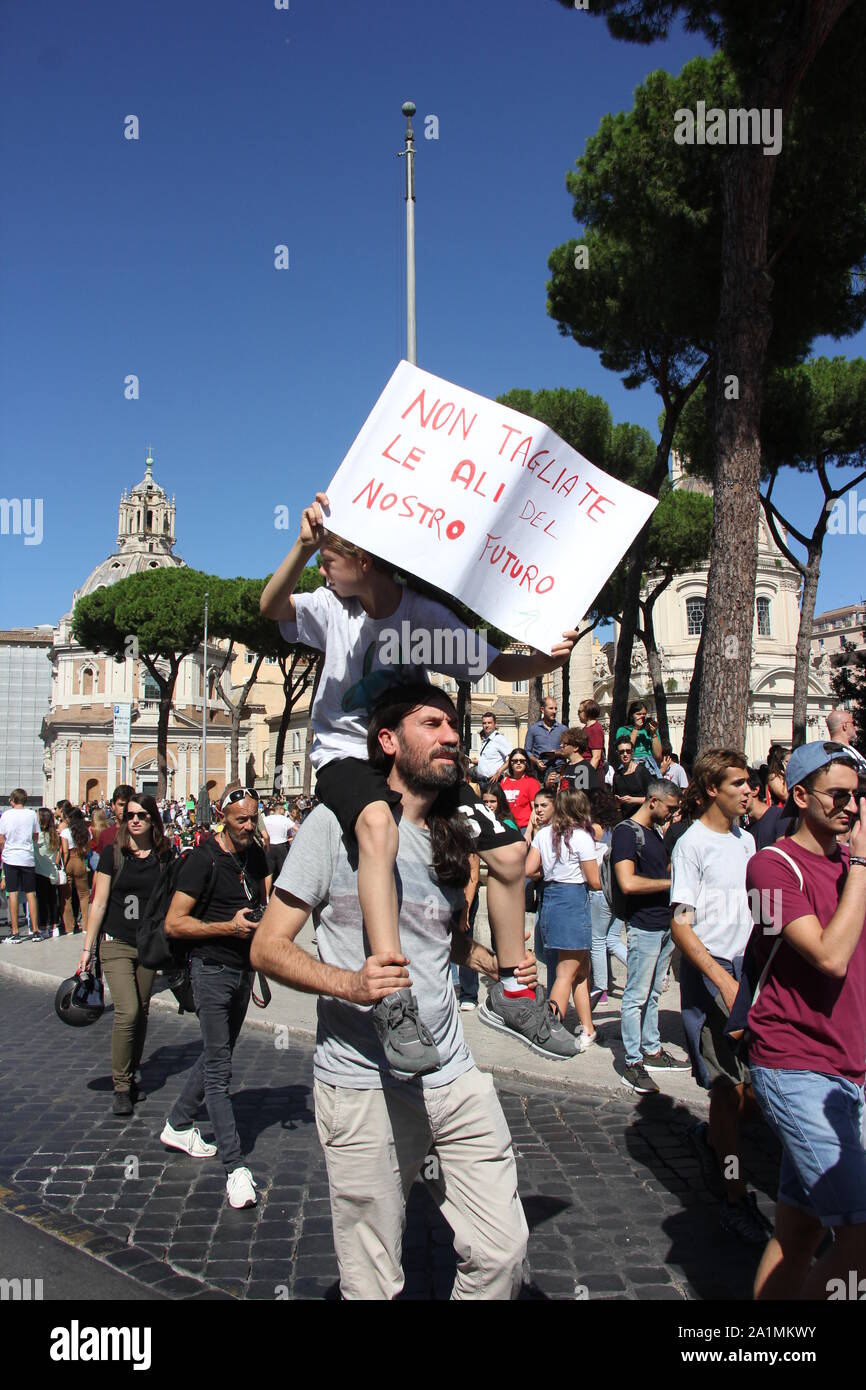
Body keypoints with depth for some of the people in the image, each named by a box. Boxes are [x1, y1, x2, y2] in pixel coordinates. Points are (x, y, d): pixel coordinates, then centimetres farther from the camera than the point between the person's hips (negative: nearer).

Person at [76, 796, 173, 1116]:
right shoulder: (113, 853, -4)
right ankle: (121, 1086, -1)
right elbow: (99, 902, -3)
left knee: (141, 1012, 10)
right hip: (116, 943, -3)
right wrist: (87, 948, -4)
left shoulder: (164, 856, 2)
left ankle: (131, 1077, 27)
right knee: (127, 1011, -14)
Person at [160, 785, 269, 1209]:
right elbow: (173, 924, -17)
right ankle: (236, 1168, -3)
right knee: (218, 1071, -6)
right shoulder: (204, 860, -16)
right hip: (212, 969, -8)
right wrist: (228, 926, -24)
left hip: (243, 969, 8)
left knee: (217, 1056, 20)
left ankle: (178, 1125, 39)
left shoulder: (255, 854, 5)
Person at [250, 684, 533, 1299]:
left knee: (503, 1253, 7)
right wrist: (350, 983, -26)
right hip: (365, 1086, -5)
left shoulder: (453, 834, 12)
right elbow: (268, 946, -9)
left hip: (455, 1080, 5)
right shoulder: (340, 821, -8)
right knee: (374, 1284, 6)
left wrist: (497, 963, 7)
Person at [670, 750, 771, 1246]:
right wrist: (723, 980, -22)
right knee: (729, 1088, -2)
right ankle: (738, 1202, 12)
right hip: (709, 971, -7)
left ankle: (714, 1136, 33)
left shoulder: (746, 839, 12)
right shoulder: (693, 843, -10)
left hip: (748, 967, 7)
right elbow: (681, 925, -15)